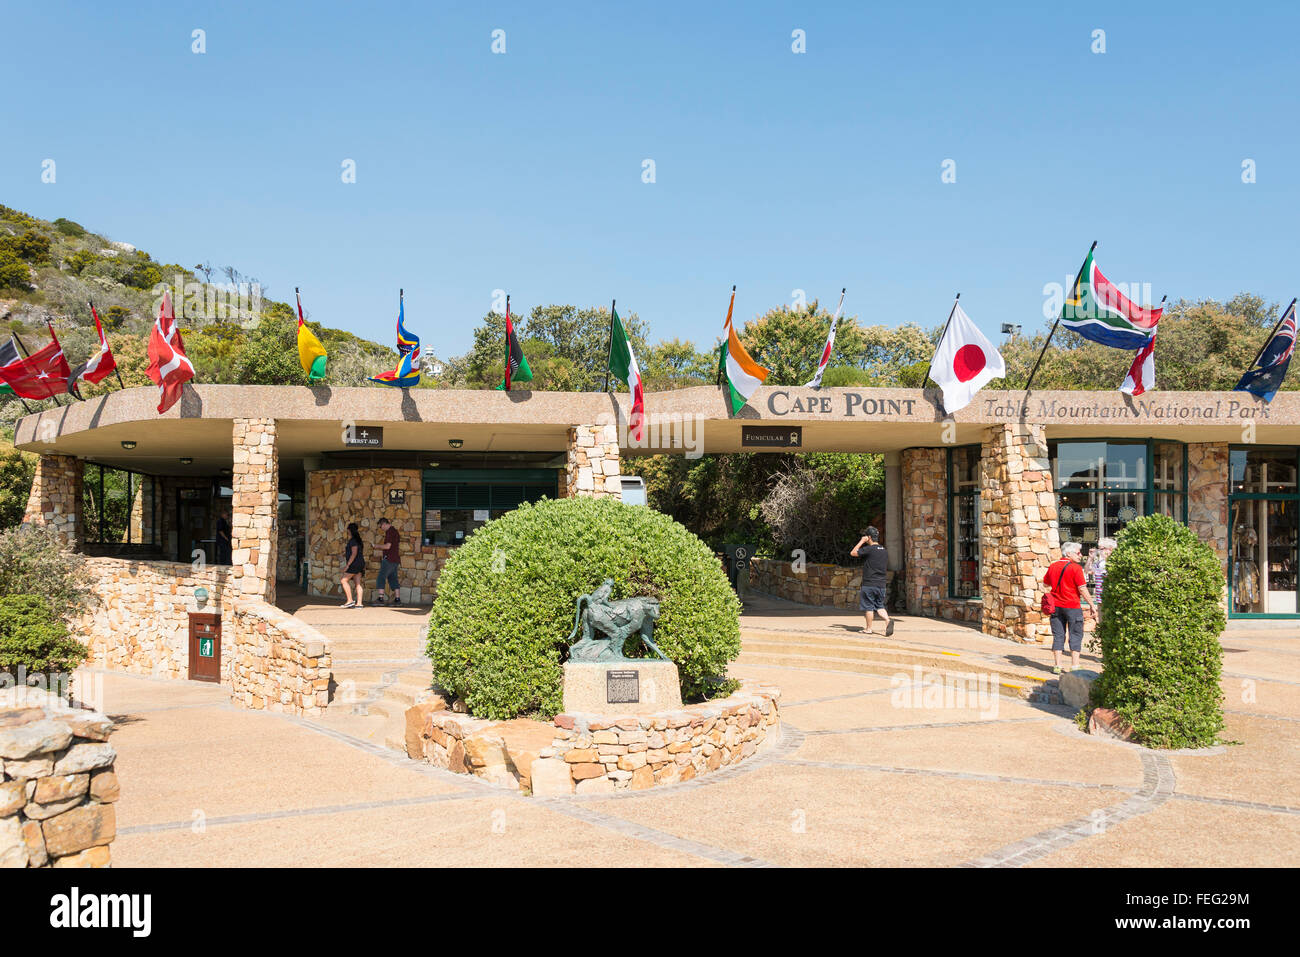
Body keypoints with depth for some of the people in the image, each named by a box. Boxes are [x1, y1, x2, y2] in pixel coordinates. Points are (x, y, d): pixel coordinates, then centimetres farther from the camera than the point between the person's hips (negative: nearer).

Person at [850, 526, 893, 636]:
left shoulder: (869, 549, -14)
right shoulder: (885, 551, 10)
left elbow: (853, 553, -4)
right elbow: (886, 568, 16)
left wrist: (862, 541, 0)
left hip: (869, 584, -6)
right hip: (881, 584, 6)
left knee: (868, 607, 4)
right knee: (879, 606, 12)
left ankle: (868, 628, 10)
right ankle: (888, 620, -12)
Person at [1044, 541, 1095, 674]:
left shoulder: (1052, 566, 6)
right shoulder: (1075, 568, -12)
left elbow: (1046, 583, 19)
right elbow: (1082, 589, -14)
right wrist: (1091, 605, -6)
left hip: (1056, 606, 5)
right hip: (1072, 606, -5)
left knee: (1058, 636, 9)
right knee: (1076, 636, 4)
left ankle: (1057, 666, 9)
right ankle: (1074, 666, 2)